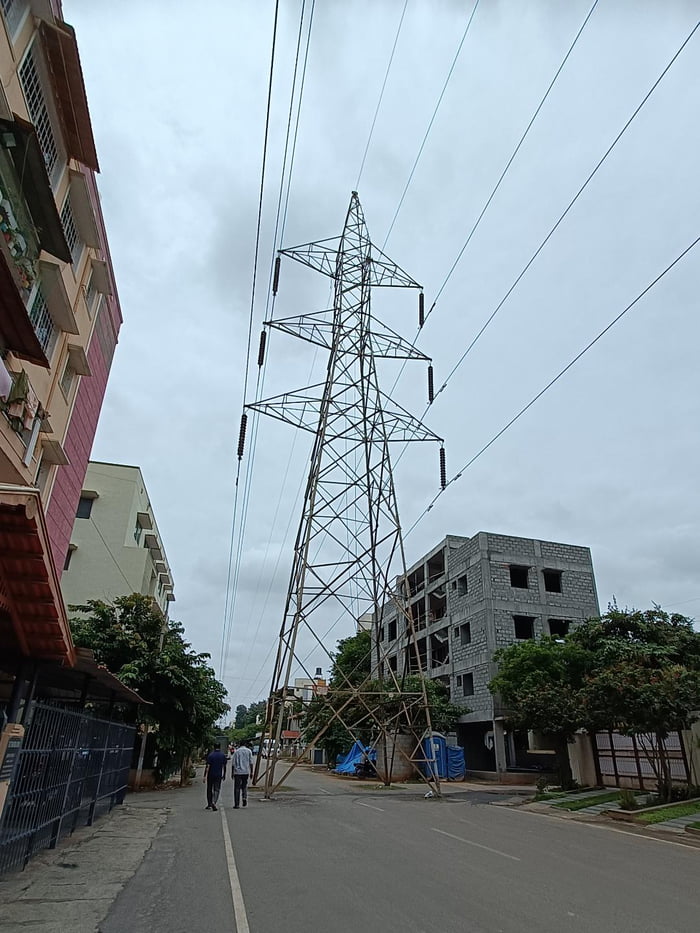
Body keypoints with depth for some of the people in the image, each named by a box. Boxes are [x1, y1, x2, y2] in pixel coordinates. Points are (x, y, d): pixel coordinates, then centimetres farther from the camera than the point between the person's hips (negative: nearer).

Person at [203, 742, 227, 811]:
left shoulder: (210, 755, -6)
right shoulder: (223, 755, 1)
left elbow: (207, 766, -12)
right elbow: (224, 767, 5)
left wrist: (205, 776, -11)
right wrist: (224, 775, 14)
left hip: (210, 775, -1)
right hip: (219, 775, 1)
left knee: (209, 790, 14)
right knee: (216, 790, 3)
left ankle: (209, 804, 21)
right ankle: (214, 803, -18)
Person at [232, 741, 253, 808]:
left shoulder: (236, 751, 5)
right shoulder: (249, 751, 5)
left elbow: (233, 763, 3)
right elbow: (251, 763, 2)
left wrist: (232, 773, 9)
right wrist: (251, 772, 7)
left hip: (237, 772, -1)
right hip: (246, 772, 1)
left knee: (237, 788, 5)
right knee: (244, 786, 18)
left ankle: (236, 804, 3)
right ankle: (244, 797, -3)